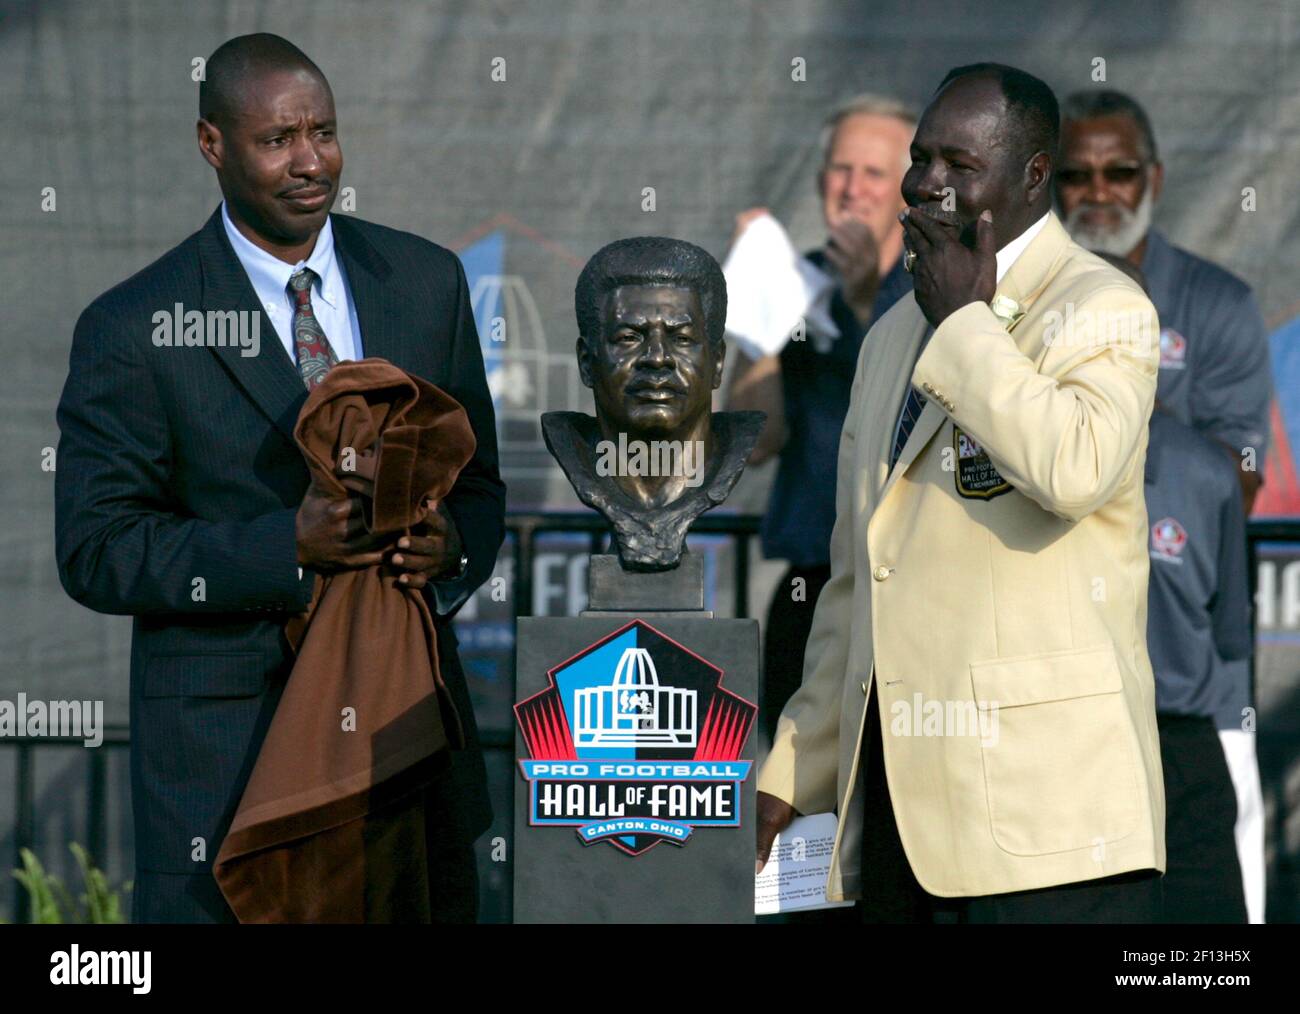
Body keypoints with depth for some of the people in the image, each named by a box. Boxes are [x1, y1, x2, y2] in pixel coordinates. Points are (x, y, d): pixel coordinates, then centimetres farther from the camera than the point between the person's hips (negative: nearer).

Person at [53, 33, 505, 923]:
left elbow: (478, 483, 12)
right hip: (226, 743, -4)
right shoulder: (134, 330, -7)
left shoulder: (426, 281, 6)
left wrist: (450, 547, -12)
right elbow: (96, 551, -9)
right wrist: (290, 546, -21)